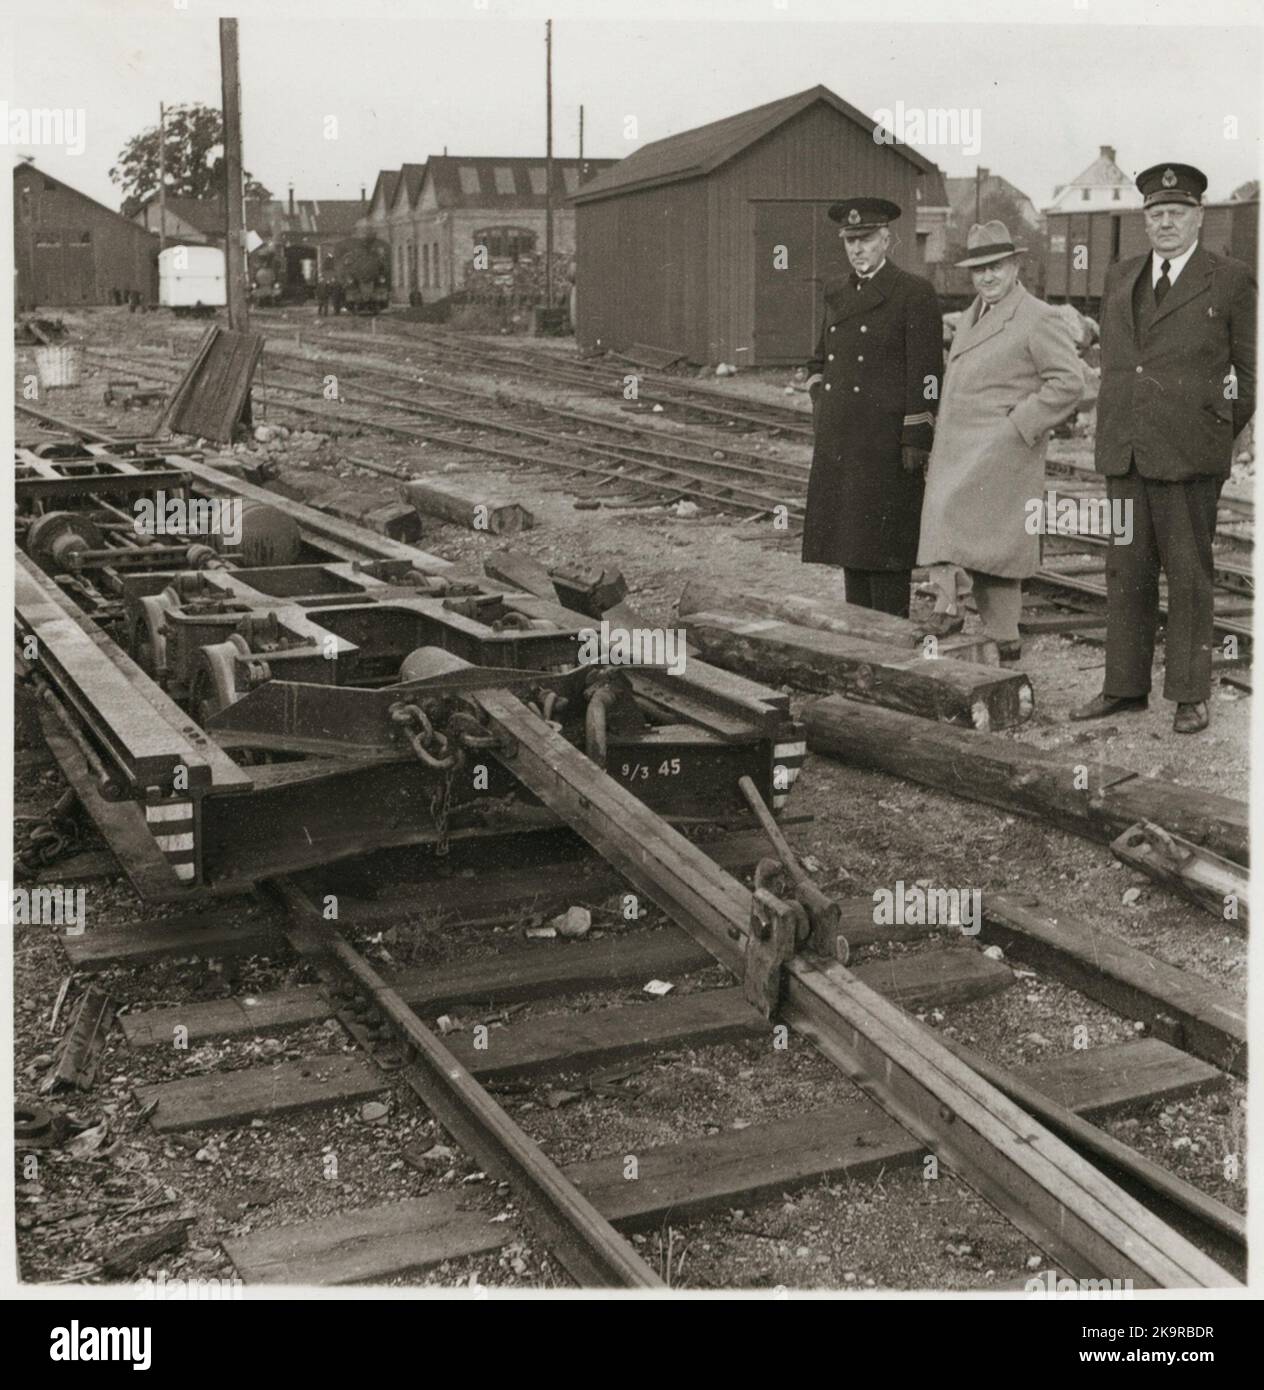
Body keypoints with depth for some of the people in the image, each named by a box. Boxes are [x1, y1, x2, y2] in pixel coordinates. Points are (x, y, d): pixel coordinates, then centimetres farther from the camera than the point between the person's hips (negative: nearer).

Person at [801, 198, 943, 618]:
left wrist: (915, 441, -15)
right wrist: (820, 406, 13)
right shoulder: (838, 297, 16)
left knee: (886, 548, -3)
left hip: (887, 443, -7)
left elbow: (925, 374, -11)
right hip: (838, 444, 7)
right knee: (849, 538, 10)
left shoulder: (914, 293, -6)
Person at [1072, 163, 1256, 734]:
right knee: (1126, 571, 8)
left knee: (1189, 575, 1)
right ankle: (1124, 686, 17)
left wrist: (1224, 434, 4)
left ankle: (1191, 694, 9)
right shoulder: (1119, 278, 15)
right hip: (1124, 453, 4)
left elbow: (1251, 368, 5)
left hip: (1189, 454, -4)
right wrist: (1112, 433, 14)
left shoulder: (1231, 280, 1)